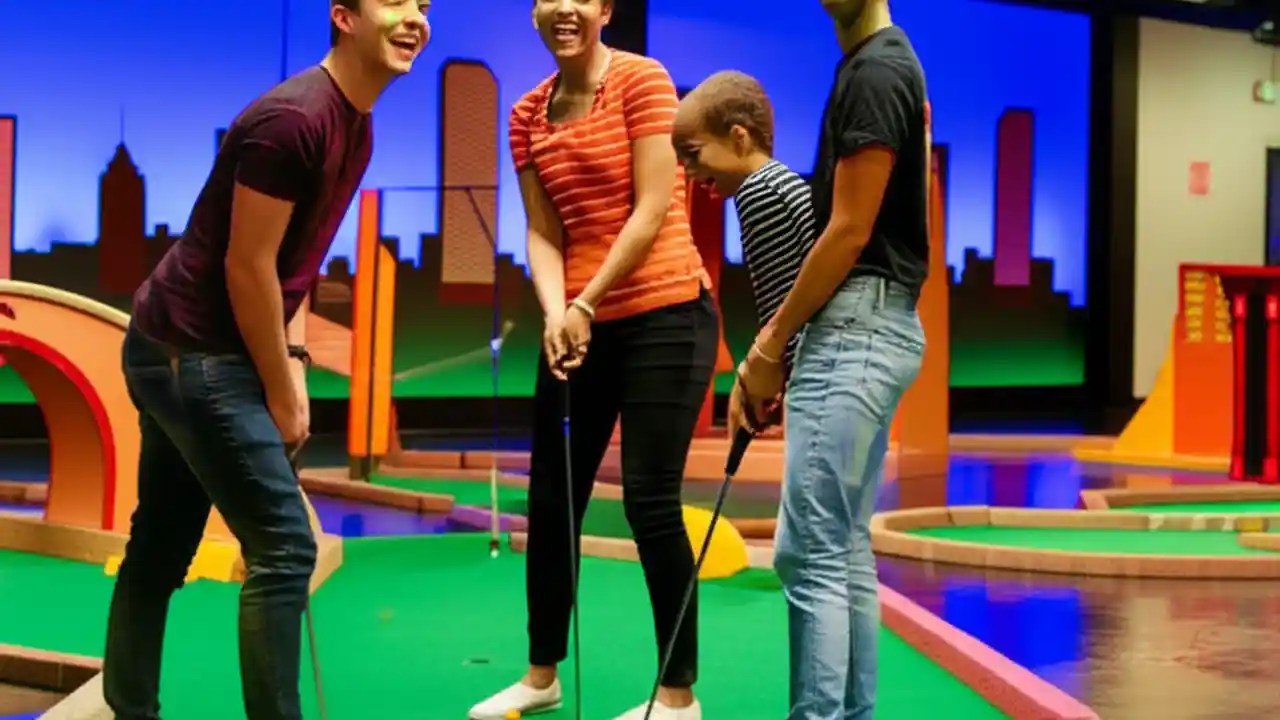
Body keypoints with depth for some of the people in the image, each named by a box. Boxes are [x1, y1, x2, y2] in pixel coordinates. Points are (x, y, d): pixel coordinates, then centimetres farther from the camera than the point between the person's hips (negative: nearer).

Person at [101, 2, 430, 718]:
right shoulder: (292, 119, -22)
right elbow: (247, 267, -20)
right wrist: (280, 394, -12)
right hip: (193, 354, -10)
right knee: (284, 546, -8)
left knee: (160, 547, 17)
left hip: (181, 351, 10)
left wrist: (294, 359, 7)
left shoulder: (358, 127, 9)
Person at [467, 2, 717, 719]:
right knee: (552, 498, 11)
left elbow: (654, 209, -12)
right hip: (580, 326, 6)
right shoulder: (528, 115, 9)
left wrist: (588, 303, -14)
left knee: (650, 499, -5)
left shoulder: (643, 80, -7)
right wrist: (557, 313, -13)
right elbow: (544, 233, 5)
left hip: (663, 317, -6)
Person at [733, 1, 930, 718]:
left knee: (810, 554, -8)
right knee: (846, 553, 11)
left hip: (854, 333, -10)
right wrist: (776, 341, 16)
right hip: (867, 330, 10)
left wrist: (769, 347, -8)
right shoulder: (882, 66, 17)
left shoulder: (875, 72, -12)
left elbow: (849, 233, -16)